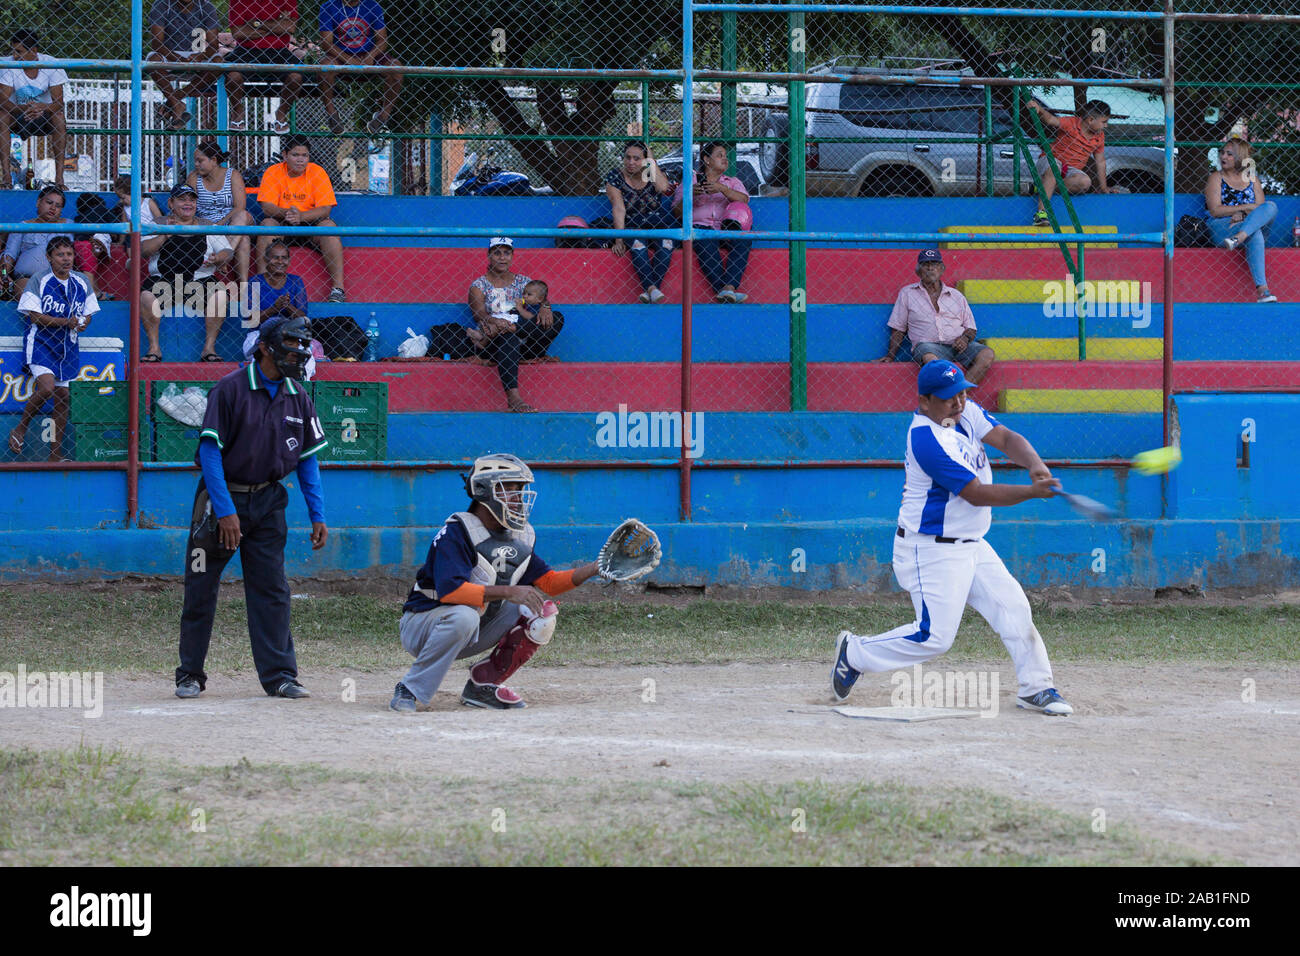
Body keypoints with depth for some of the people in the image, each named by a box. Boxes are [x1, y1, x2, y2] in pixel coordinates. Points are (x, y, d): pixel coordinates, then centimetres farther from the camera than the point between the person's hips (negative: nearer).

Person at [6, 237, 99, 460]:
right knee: (46, 388, -24)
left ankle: (56, 453, 12)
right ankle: (20, 429, 0)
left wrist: (82, 323, -9)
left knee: (63, 396, 4)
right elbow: (35, 316, -11)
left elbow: (89, 313, 15)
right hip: (41, 342, -5)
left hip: (68, 346, 5)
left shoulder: (81, 283, 7)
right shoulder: (39, 280, -7)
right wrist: (65, 321, -21)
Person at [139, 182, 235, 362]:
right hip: (163, 281, -1)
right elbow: (143, 249, -1)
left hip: (200, 281, 1)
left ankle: (209, 348, -18)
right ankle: (154, 348, -19)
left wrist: (219, 258, -13)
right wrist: (165, 236, -18)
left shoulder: (208, 227, 16)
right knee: (146, 295, -31)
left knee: (220, 294, -28)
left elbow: (227, 251, 11)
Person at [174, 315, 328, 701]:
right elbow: (210, 451, -15)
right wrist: (225, 511, -21)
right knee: (201, 589, 2)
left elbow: (307, 459, 9)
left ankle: (279, 676, 3)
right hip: (222, 497, -4)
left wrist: (317, 516, 2)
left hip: (268, 502, 4)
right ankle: (190, 675, 12)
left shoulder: (298, 398, 4)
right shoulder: (230, 389, -12)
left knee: (271, 591, 0)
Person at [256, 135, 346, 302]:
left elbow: (325, 209, -12)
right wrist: (286, 213, -32)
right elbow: (266, 206, -10)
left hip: (311, 224, 0)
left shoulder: (317, 173, -5)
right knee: (267, 224, -29)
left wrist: (301, 216, -31)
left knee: (329, 225, -29)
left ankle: (338, 288, -34)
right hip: (282, 226, 0)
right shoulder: (273, 173, -3)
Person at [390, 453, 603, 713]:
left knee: (542, 612, -6)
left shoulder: (521, 536, 4)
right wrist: (509, 592, -39)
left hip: (476, 631, 7)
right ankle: (410, 690, -23)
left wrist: (595, 568, -4)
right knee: (464, 616, -40)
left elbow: (547, 582, 9)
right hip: (423, 624, -7)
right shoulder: (456, 533, -21)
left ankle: (483, 684, -1)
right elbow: (451, 590, -34)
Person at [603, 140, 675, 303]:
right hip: (631, 228, -2)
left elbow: (663, 188, -17)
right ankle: (651, 289, -50)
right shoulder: (615, 177, 1)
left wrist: (651, 160, -7)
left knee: (666, 241, -32)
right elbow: (618, 209, -11)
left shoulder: (652, 174, 7)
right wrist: (619, 240, -23)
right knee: (637, 242, -36)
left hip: (657, 226, 2)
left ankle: (651, 289, -41)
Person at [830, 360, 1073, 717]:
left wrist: (1035, 464, -28)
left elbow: (1006, 439, -7)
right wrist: (1033, 492, -26)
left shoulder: (966, 412, 3)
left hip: (971, 546, 9)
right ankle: (856, 652, 10)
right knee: (934, 637, -8)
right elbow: (976, 493, -24)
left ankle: (1035, 688, 12)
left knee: (1014, 607, 2)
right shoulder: (926, 439, -24)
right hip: (931, 550, -9)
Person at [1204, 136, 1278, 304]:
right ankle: (1262, 289, -56)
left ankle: (1239, 237, -49)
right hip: (1222, 227, -3)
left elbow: (1261, 207, 8)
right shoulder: (1216, 178, 13)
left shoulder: (1252, 178, 21)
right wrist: (1245, 207, -8)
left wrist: (1241, 214, -12)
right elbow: (1215, 210, -1)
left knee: (1271, 206, -27)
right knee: (1255, 236, -38)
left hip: (1255, 224, 3)